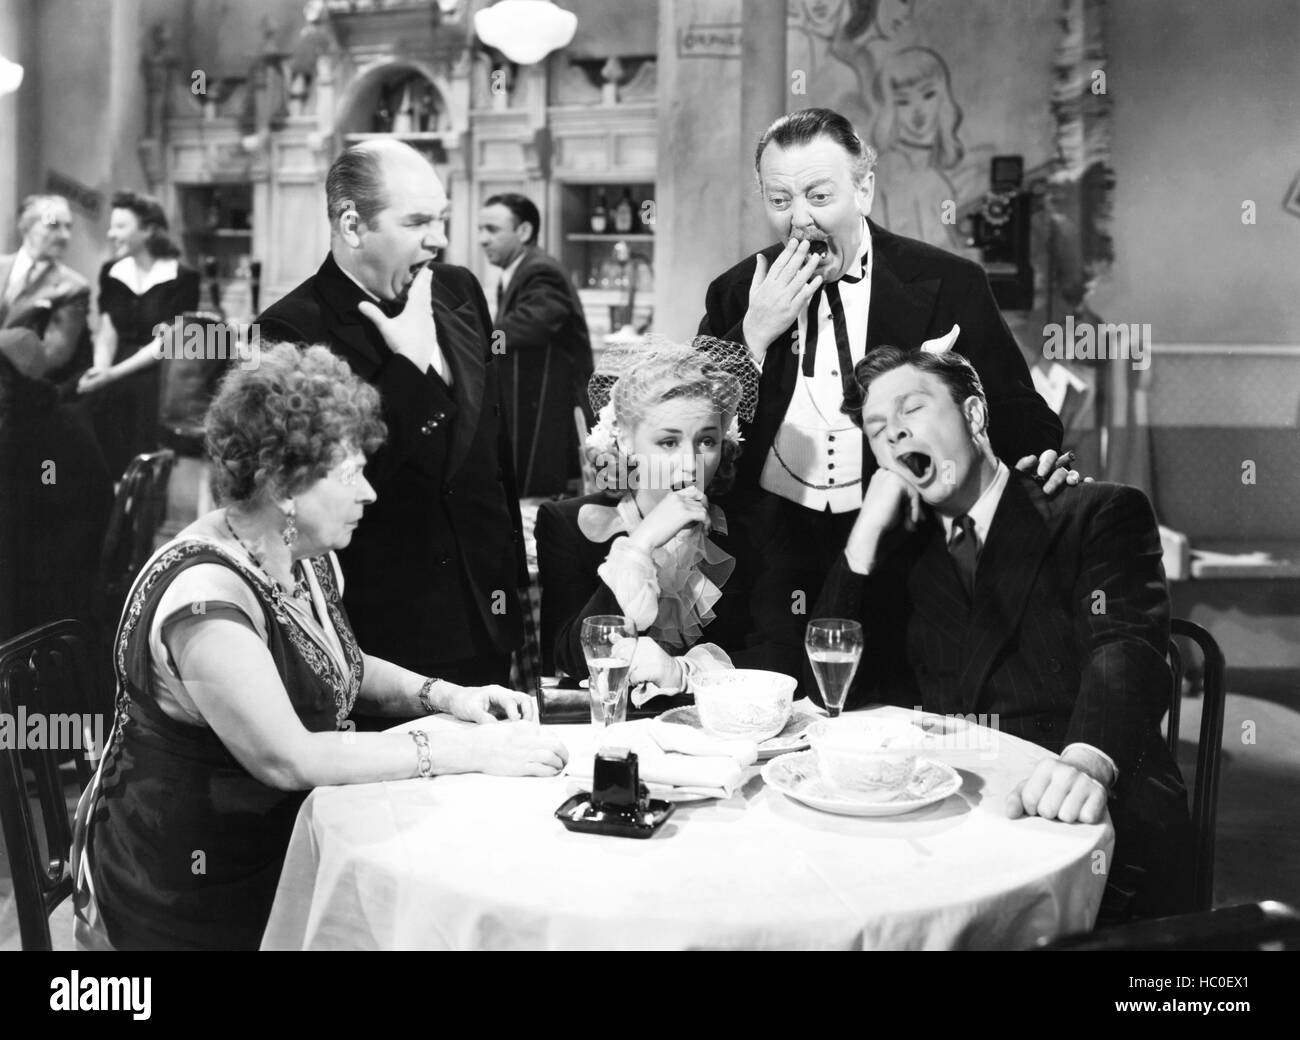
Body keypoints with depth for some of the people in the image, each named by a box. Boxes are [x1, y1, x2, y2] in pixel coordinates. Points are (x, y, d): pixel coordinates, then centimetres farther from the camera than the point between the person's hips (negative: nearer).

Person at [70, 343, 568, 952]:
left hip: (287, 844, 7)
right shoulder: (203, 596, -25)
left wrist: (444, 696, 1)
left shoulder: (309, 560, 2)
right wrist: (466, 752, -25)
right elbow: (288, 759, -28)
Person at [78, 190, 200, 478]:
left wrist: (113, 374, -17)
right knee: (110, 469, 2)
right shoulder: (111, 272, 10)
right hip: (114, 391, 5)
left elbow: (164, 343, -11)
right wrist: (99, 372, -14)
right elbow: (108, 333, 5)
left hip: (160, 387, -5)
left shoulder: (182, 278, -8)